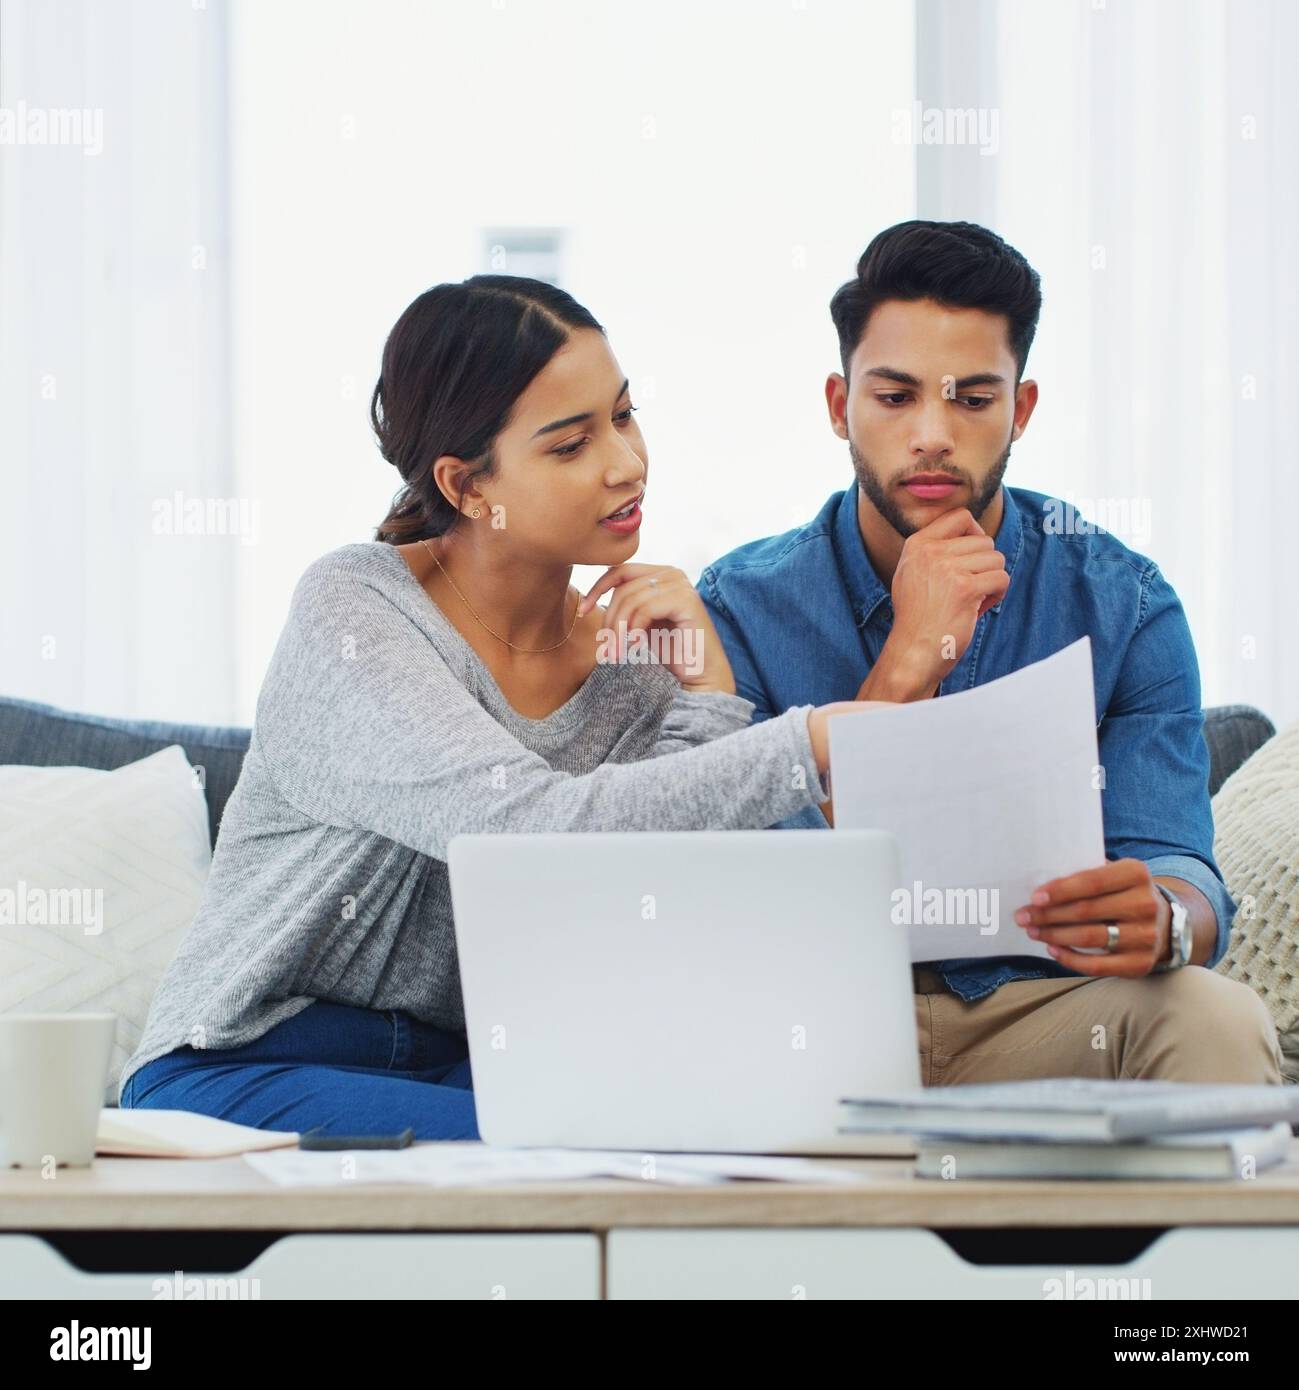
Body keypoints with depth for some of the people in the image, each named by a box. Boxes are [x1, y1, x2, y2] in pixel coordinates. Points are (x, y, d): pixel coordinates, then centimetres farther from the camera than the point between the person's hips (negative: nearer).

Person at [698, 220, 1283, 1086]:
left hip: (1043, 1013, 0)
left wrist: (1161, 920, -34)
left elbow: (1176, 870, -7)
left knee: (1218, 1020, -32)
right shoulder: (745, 608, -1)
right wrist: (905, 668, -21)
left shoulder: (1122, 606, 2)